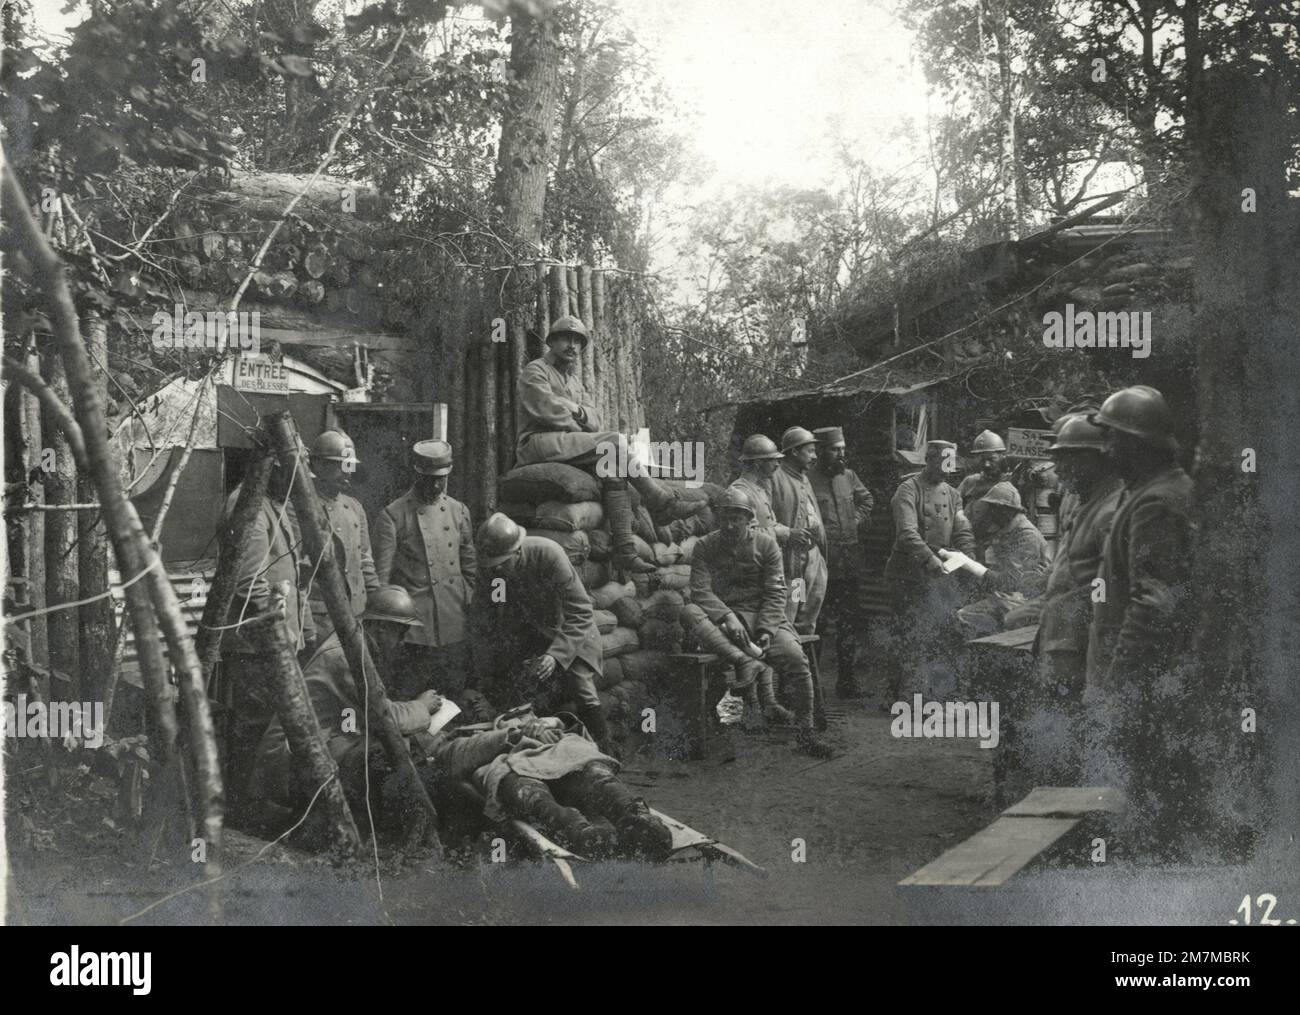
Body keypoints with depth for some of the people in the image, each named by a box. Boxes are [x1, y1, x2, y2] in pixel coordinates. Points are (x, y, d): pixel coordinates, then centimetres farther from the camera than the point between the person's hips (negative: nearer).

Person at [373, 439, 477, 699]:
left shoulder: (459, 511, 10)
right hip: (415, 630, -4)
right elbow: (381, 577, -3)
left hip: (456, 627, 4)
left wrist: (471, 606, 8)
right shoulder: (392, 516, -3)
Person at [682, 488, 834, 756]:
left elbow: (775, 593, 1)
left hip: (763, 616, 0)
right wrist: (728, 617, -25)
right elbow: (700, 590, -8)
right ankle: (746, 662, -43)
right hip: (721, 617, 0)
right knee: (689, 612, -32)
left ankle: (805, 730, -9)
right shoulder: (705, 546, 4)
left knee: (796, 657, -25)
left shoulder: (766, 544, 5)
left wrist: (766, 630, -15)